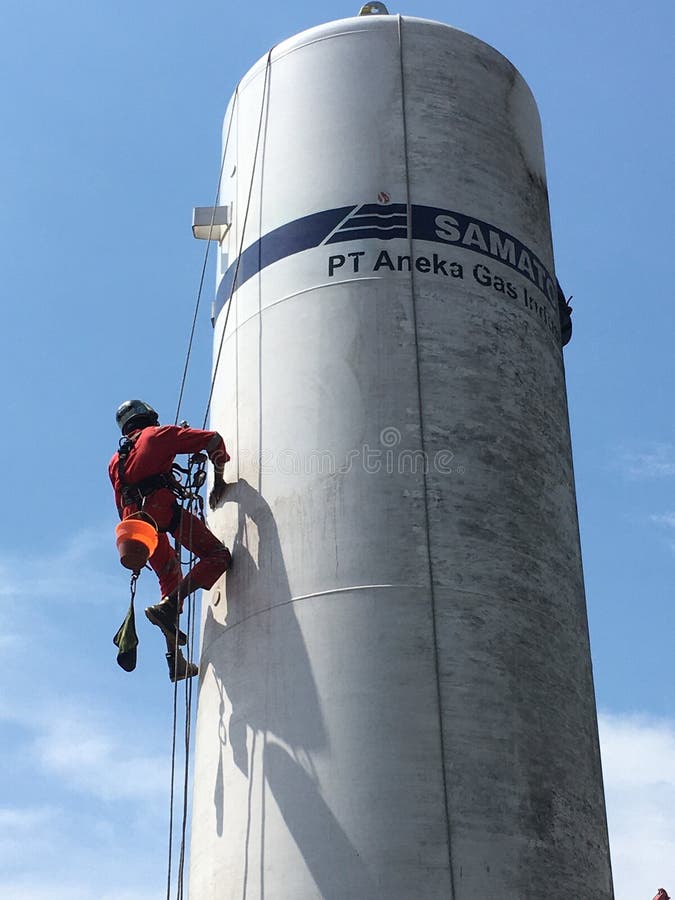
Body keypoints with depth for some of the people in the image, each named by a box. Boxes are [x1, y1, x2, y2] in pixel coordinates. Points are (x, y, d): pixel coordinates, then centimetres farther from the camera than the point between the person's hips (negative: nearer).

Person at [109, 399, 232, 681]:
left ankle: (175, 658, 7)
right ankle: (167, 607, -28)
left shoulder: (116, 460, 32)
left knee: (170, 578, 17)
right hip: (160, 505, -6)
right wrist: (218, 479, 21)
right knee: (217, 556, -9)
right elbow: (213, 440, 10)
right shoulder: (160, 434, 16)